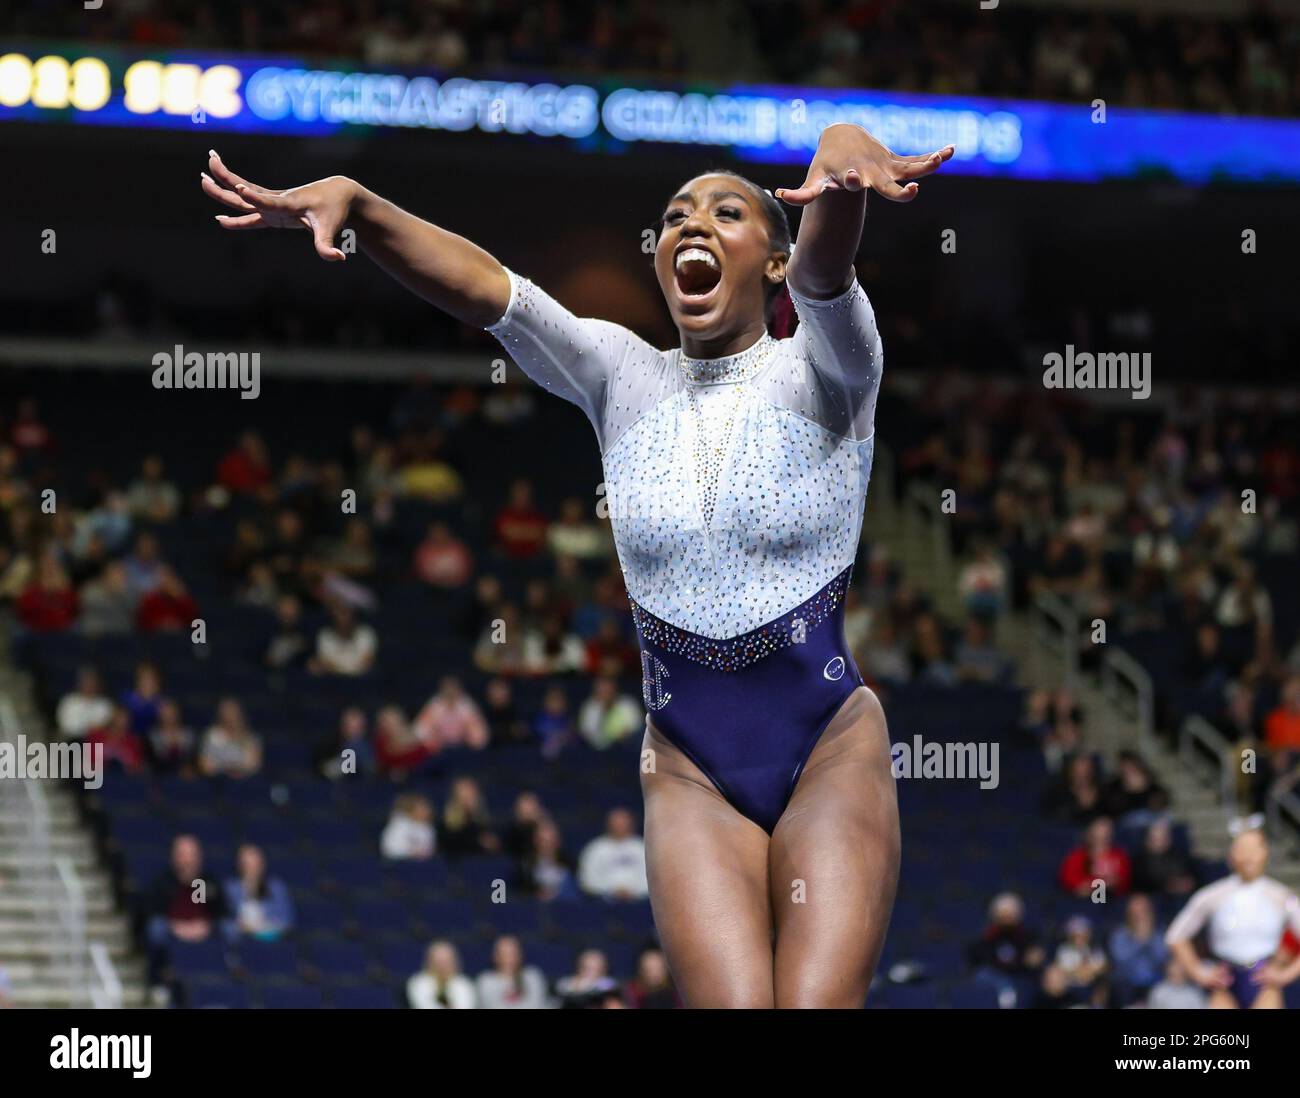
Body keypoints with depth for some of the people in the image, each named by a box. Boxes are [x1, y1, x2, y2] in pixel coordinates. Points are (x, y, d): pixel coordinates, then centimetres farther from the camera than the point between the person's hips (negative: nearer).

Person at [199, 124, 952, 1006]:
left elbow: (825, 270, -26)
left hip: (832, 751, -2)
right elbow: (481, 286, -11)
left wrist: (843, 166, -50)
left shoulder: (820, 375, -2)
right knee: (731, 1004, -16)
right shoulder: (622, 378, 6)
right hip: (692, 772, 2)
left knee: (817, 1002, -17)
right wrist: (352, 202, -28)